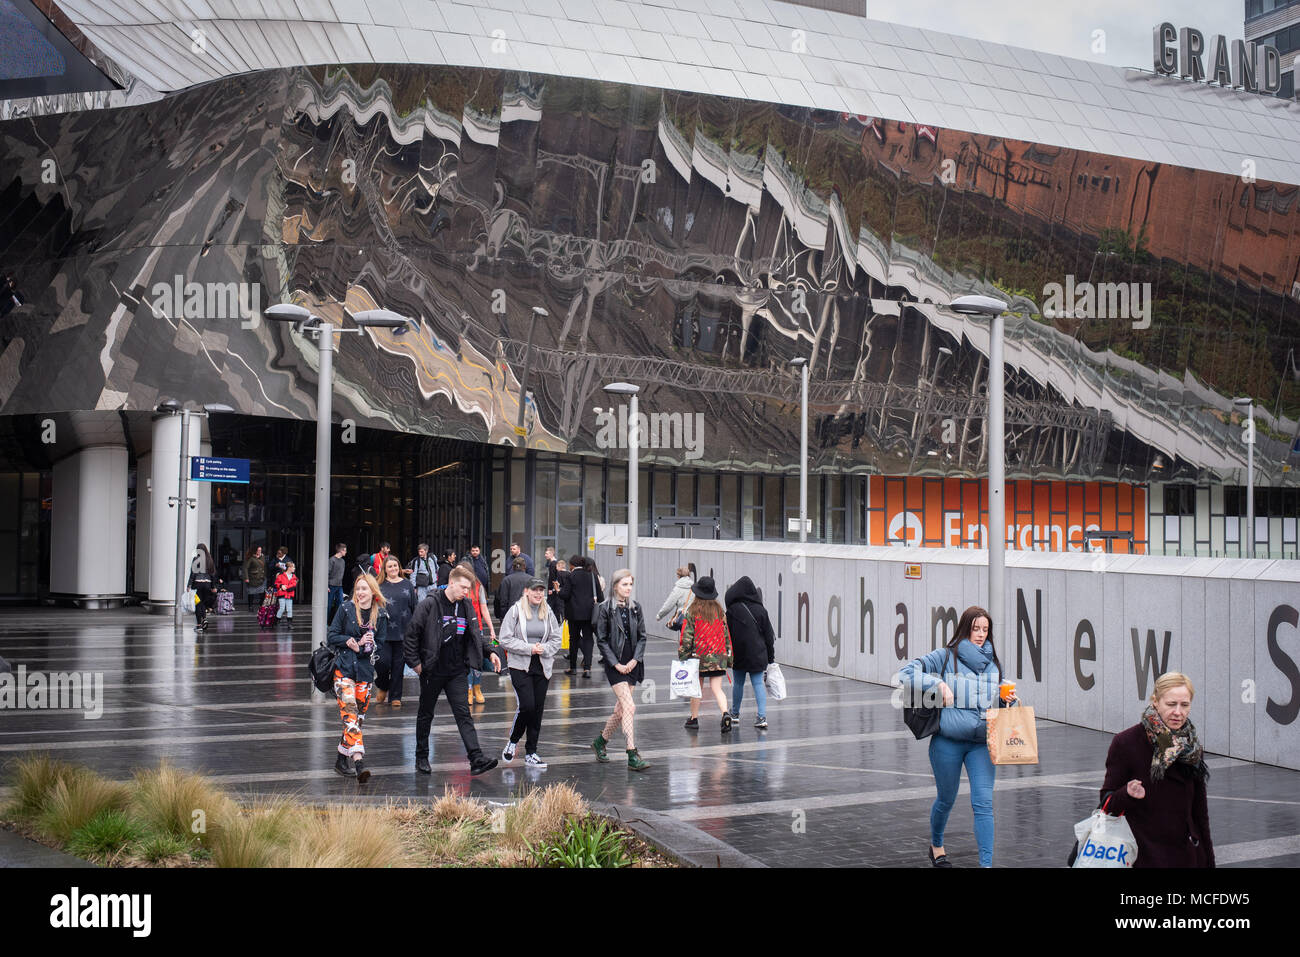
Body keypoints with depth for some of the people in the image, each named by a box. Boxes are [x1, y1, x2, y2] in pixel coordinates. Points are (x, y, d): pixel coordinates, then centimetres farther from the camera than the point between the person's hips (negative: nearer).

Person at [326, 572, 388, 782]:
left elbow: (380, 644, 6)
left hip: (365, 671, 3)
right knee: (349, 713, -16)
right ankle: (358, 761, -26)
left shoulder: (380, 615, 6)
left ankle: (342, 760, 22)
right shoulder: (345, 609, 0)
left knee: (359, 716, 7)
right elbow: (331, 637, 0)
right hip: (343, 668, -3)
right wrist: (357, 642, -13)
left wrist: (360, 647, -13)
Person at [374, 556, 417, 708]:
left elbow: (415, 608, 11)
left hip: (402, 632, 2)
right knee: (383, 661, -10)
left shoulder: (407, 585, 9)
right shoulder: (379, 586, 4)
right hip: (383, 631, -2)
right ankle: (382, 687, 20)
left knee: (398, 664, 4)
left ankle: (395, 697, 14)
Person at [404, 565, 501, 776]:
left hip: (457, 671, 4)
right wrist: (415, 662, -10)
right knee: (426, 715, 11)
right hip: (432, 671, -4)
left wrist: (489, 653, 4)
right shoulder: (430, 604, -10)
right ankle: (421, 757, 25)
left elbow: (475, 635, 17)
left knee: (464, 714, -4)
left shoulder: (466, 606, 6)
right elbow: (411, 634, -8)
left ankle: (477, 759, -13)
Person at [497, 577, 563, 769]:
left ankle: (531, 754, 14)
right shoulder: (515, 611, -5)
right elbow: (506, 639, -8)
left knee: (538, 710, 5)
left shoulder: (548, 613, 7)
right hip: (520, 666, -4)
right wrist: (529, 648, -15)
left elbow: (556, 639, 11)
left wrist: (544, 649, -9)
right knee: (527, 705, -15)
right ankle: (512, 742, 10)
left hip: (542, 667, 4)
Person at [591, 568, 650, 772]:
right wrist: (616, 664, -11)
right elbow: (601, 640, -6)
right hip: (614, 665, -5)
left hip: (632, 665, 5)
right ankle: (632, 757, -16)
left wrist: (635, 659, -4)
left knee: (621, 709, 11)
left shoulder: (636, 608, 8)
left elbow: (642, 636, 10)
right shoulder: (605, 608, -5)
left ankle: (600, 742, 33)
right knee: (629, 707, -15)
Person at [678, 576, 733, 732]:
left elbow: (686, 636, -9)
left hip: (698, 656, -2)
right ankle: (725, 713, -21)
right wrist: (728, 658, 16)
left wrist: (682, 657, -1)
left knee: (697, 688, 13)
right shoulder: (720, 611, 4)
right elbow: (727, 635, 9)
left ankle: (694, 718, 23)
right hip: (718, 657, 2)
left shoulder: (692, 612, -9)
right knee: (717, 688, 2)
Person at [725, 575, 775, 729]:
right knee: (758, 683, 2)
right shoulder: (760, 609, -2)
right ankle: (762, 717, -11)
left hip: (738, 655, -1)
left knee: (738, 683, 15)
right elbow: (769, 635, 3)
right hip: (758, 655, 1)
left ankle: (735, 713, 31)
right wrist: (771, 657, 11)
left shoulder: (732, 610, -9)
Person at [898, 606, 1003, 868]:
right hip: (948, 740, -3)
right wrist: (938, 684, -18)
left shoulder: (994, 663, 11)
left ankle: (986, 863, -4)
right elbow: (905, 674, -9)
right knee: (946, 800, 13)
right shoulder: (946, 656, -3)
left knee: (984, 803, -8)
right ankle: (936, 844, 40)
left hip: (981, 741, 3)